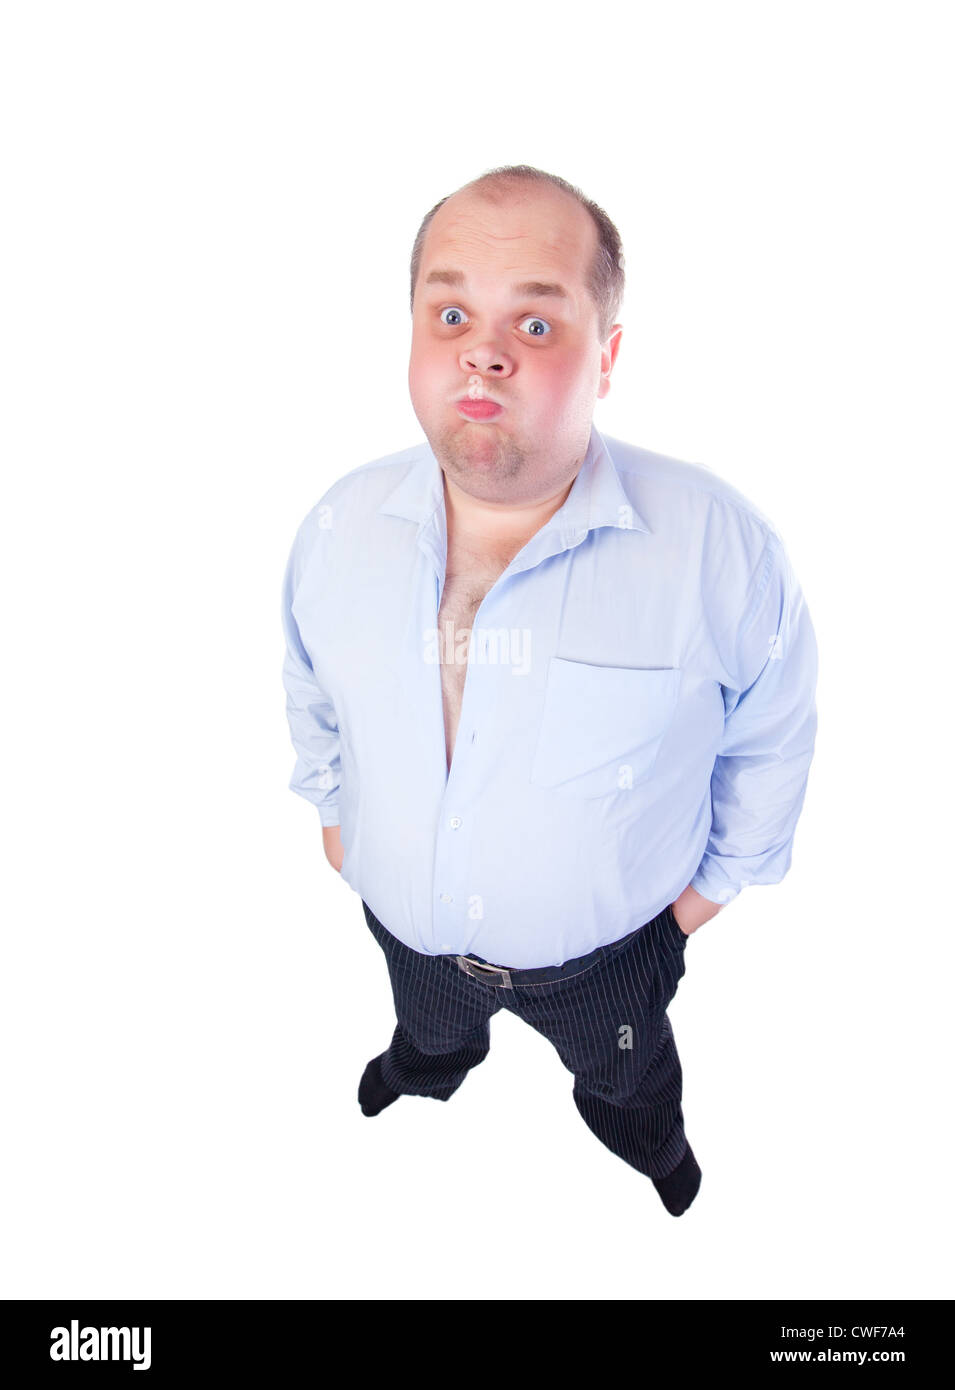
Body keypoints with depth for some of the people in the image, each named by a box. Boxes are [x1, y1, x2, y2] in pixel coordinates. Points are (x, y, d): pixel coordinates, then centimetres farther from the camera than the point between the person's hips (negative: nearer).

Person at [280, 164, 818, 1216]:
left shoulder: (722, 546, -28)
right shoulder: (339, 526, -17)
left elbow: (771, 733, -10)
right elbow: (309, 688, 4)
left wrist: (721, 874, -2)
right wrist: (329, 804, 13)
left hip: (609, 947, -2)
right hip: (406, 928, 3)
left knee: (626, 1078, 31)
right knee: (428, 1033, 37)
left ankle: (648, 1141, 68)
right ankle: (428, 1069, 74)